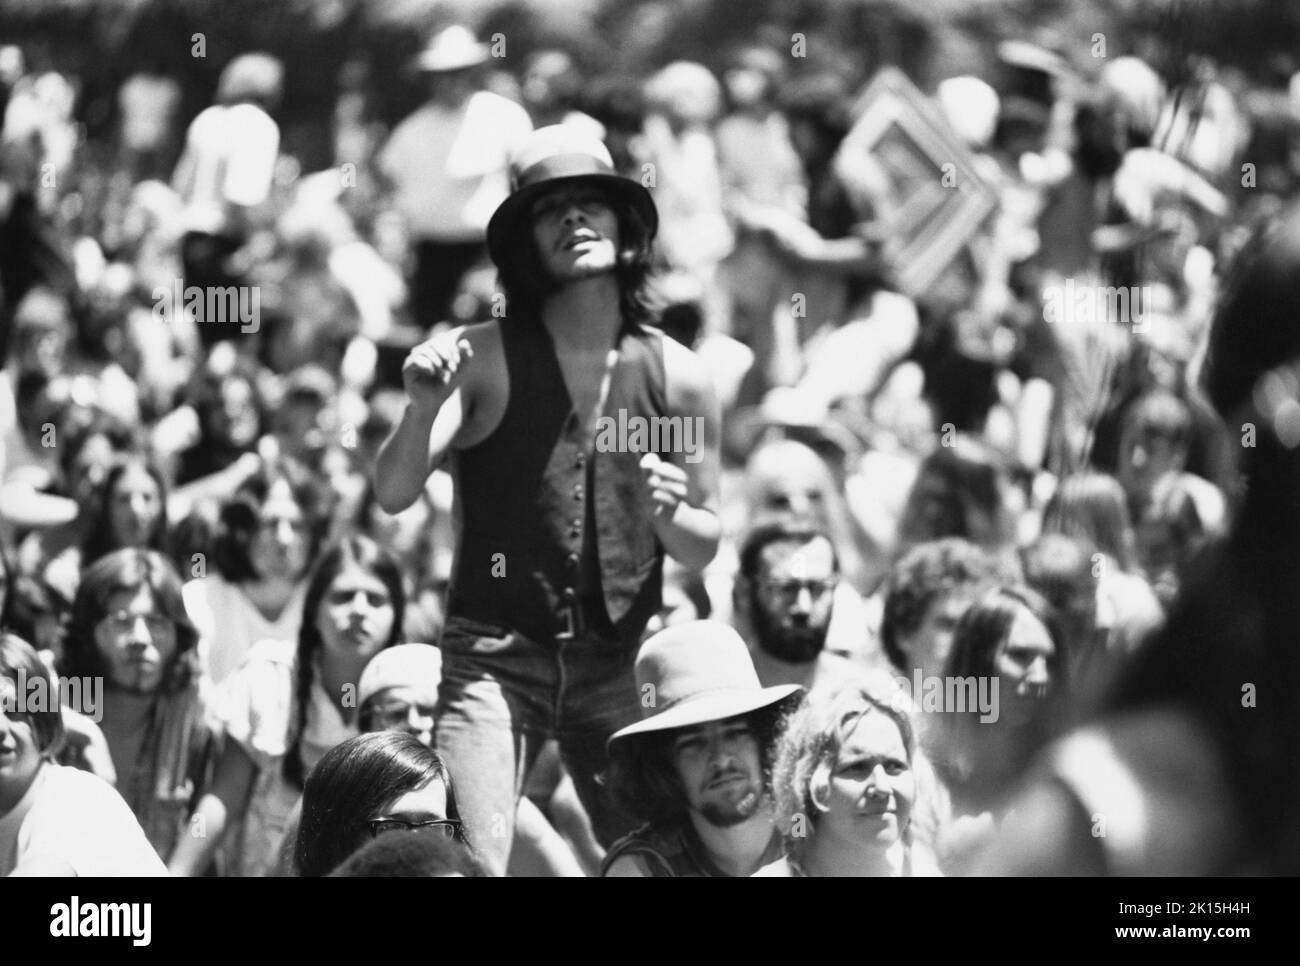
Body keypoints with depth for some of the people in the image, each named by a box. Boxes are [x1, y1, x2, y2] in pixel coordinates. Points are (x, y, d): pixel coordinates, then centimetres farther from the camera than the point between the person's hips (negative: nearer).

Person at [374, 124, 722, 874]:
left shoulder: (679, 378, 4)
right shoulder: (483, 358, -3)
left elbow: (705, 548, 13)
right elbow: (393, 496, -9)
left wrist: (669, 516, -10)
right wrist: (424, 409, -28)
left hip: (622, 662, 3)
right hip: (495, 653, -2)